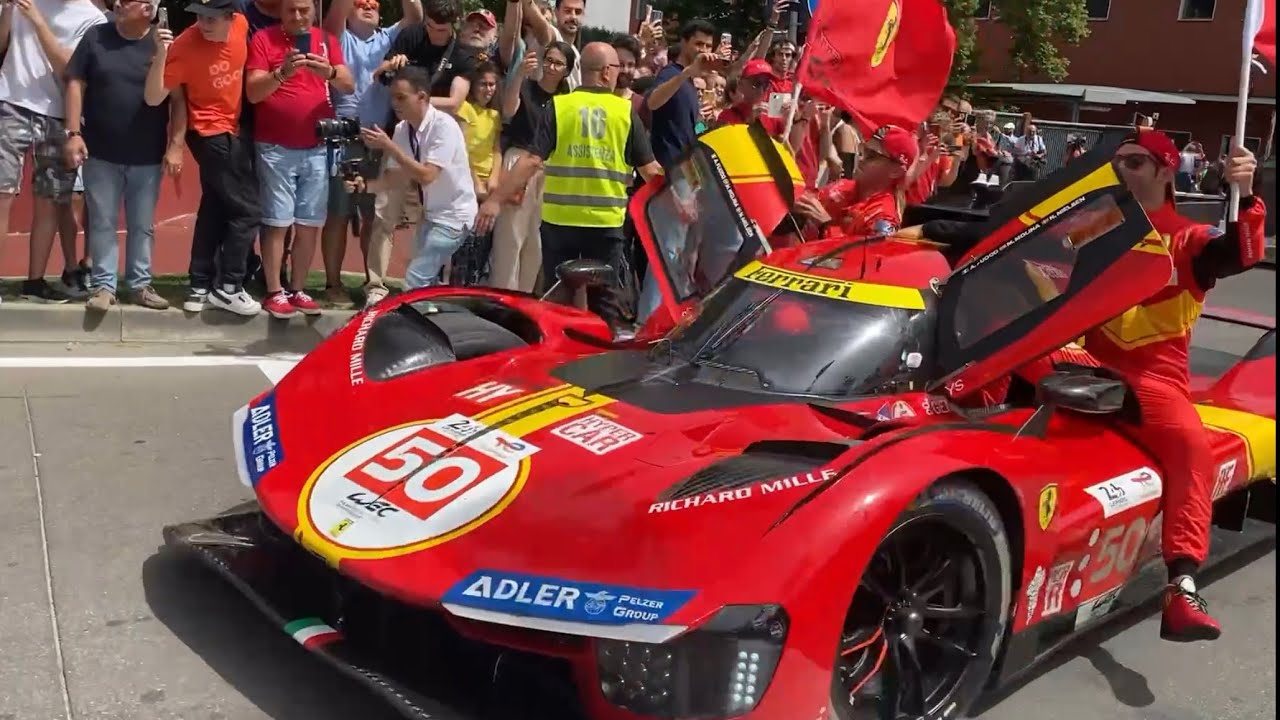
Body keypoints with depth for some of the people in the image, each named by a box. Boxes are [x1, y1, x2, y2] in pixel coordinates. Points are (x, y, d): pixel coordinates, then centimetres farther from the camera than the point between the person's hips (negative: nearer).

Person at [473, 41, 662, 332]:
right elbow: (650, 170, 0)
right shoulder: (626, 111, -1)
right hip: (607, 220, 0)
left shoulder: (558, 106, -4)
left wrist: (496, 200, -7)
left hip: (561, 218, 0)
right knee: (604, 296, 11)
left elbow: (531, 160, -11)